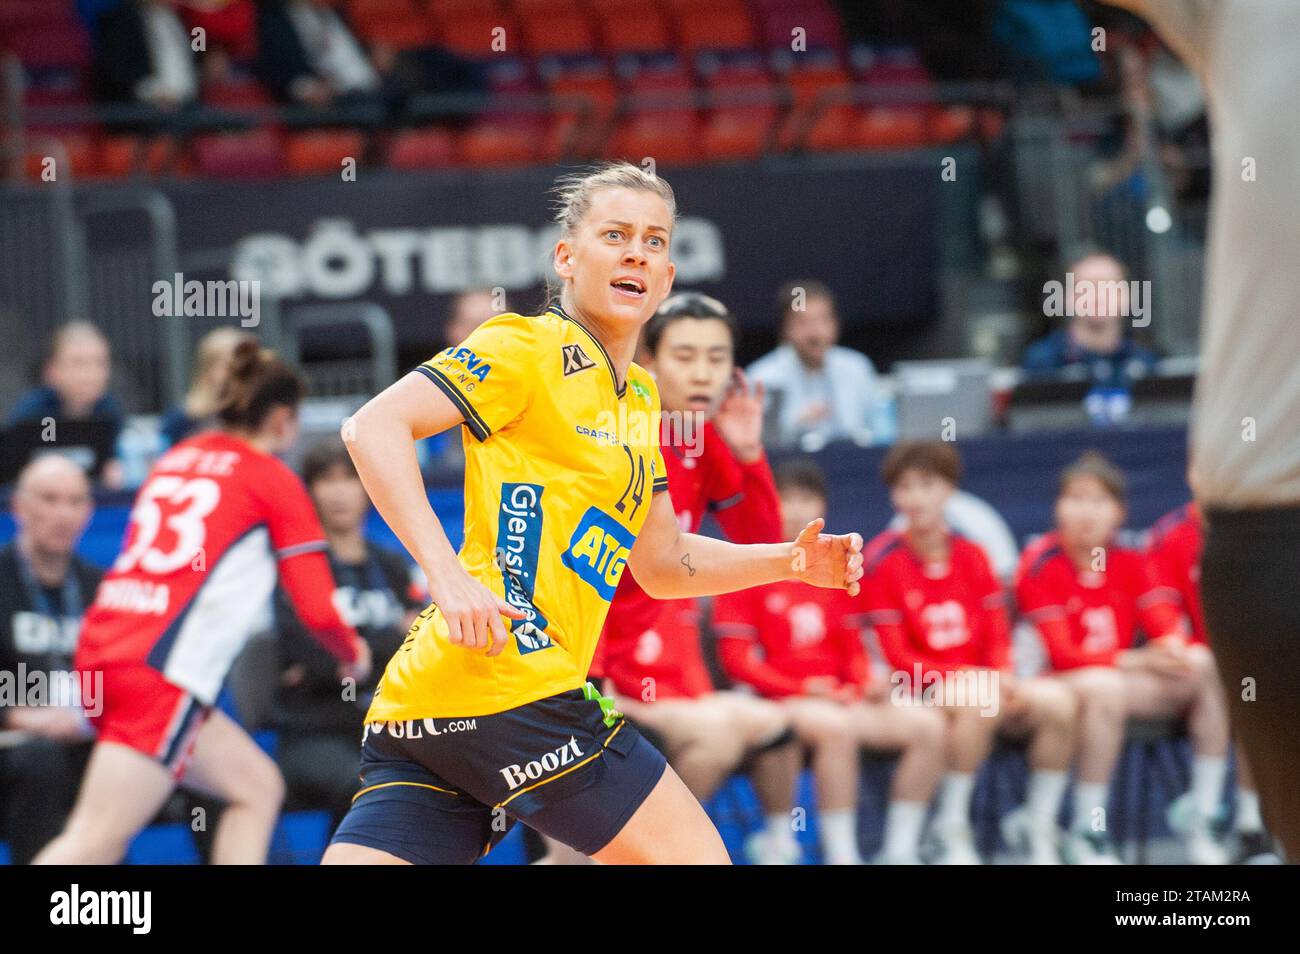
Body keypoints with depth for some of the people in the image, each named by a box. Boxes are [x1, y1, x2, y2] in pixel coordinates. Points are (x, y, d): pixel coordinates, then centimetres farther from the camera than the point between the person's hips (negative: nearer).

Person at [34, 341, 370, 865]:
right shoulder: (276, 482, 2)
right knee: (96, 841, -14)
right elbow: (318, 610, 0)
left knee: (258, 785, 17)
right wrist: (354, 653, 21)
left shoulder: (177, 457, 19)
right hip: (160, 673, -8)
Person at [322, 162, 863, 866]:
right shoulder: (531, 347, -2)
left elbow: (663, 565, 35)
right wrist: (448, 575, -22)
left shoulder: (639, 399, 26)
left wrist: (793, 561, 21)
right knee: (696, 855, -1)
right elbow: (374, 426, -13)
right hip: (512, 691, -8)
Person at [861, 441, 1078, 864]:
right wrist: (960, 676, -19)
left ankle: (1037, 825, -2)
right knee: (980, 702, -37)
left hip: (980, 682, 5)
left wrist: (1002, 675, -12)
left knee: (1059, 702, -19)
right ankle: (950, 829, -22)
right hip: (917, 688, -5)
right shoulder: (882, 561, -5)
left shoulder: (971, 556, 10)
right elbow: (896, 655, -8)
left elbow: (998, 636, 11)